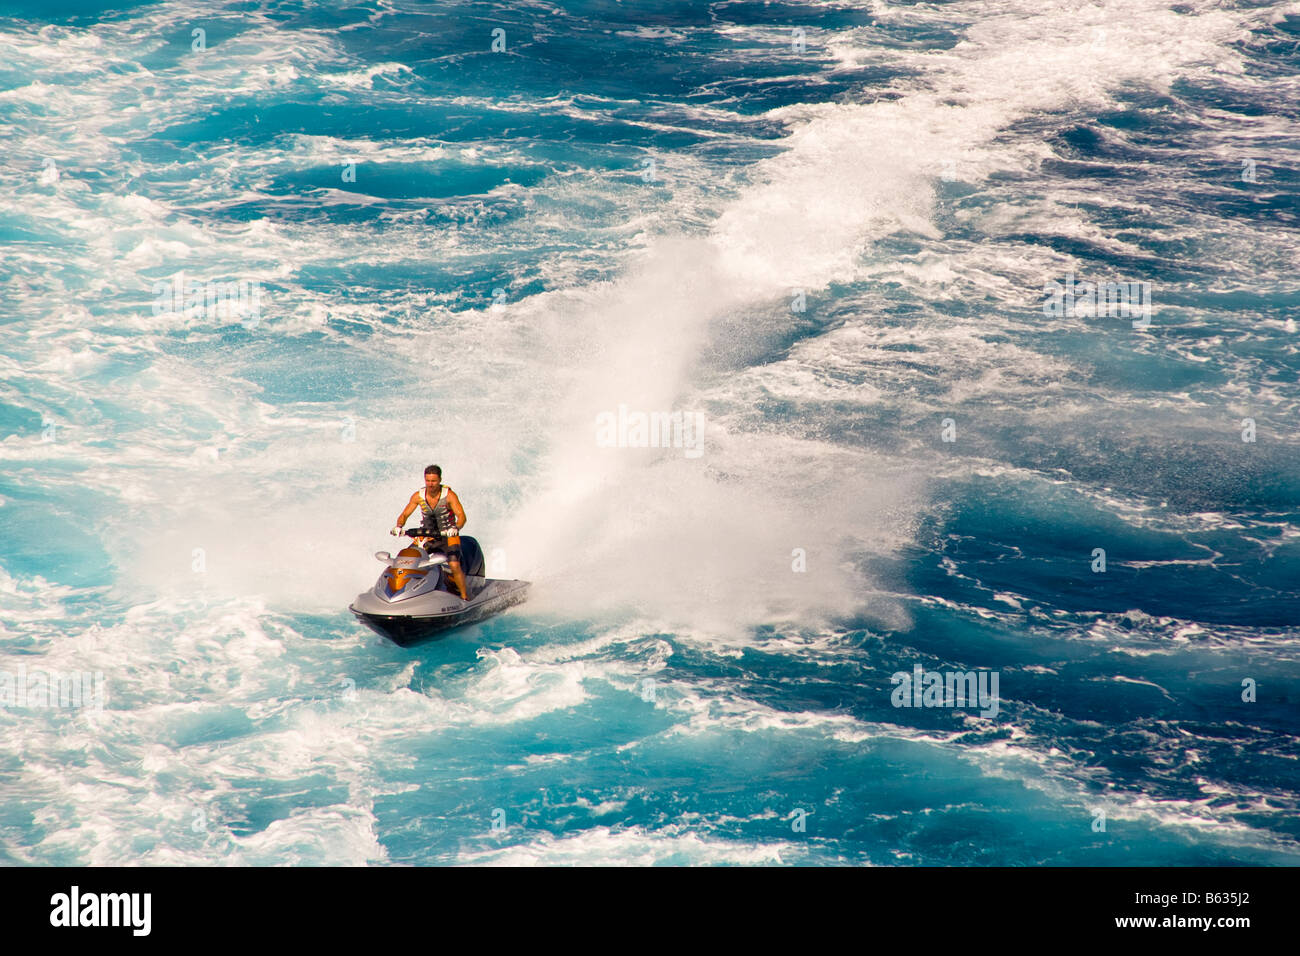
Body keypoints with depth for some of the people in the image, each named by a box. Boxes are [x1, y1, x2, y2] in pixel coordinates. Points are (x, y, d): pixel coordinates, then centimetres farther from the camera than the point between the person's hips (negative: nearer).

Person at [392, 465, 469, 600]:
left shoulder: (449, 495, -12)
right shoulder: (418, 496, -2)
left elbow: (461, 516, -20)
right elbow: (404, 515, 2)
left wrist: (456, 528, -40)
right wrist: (399, 526, -19)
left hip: (448, 536, -4)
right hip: (427, 536, 4)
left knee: (454, 565, -26)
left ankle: (464, 597, -13)